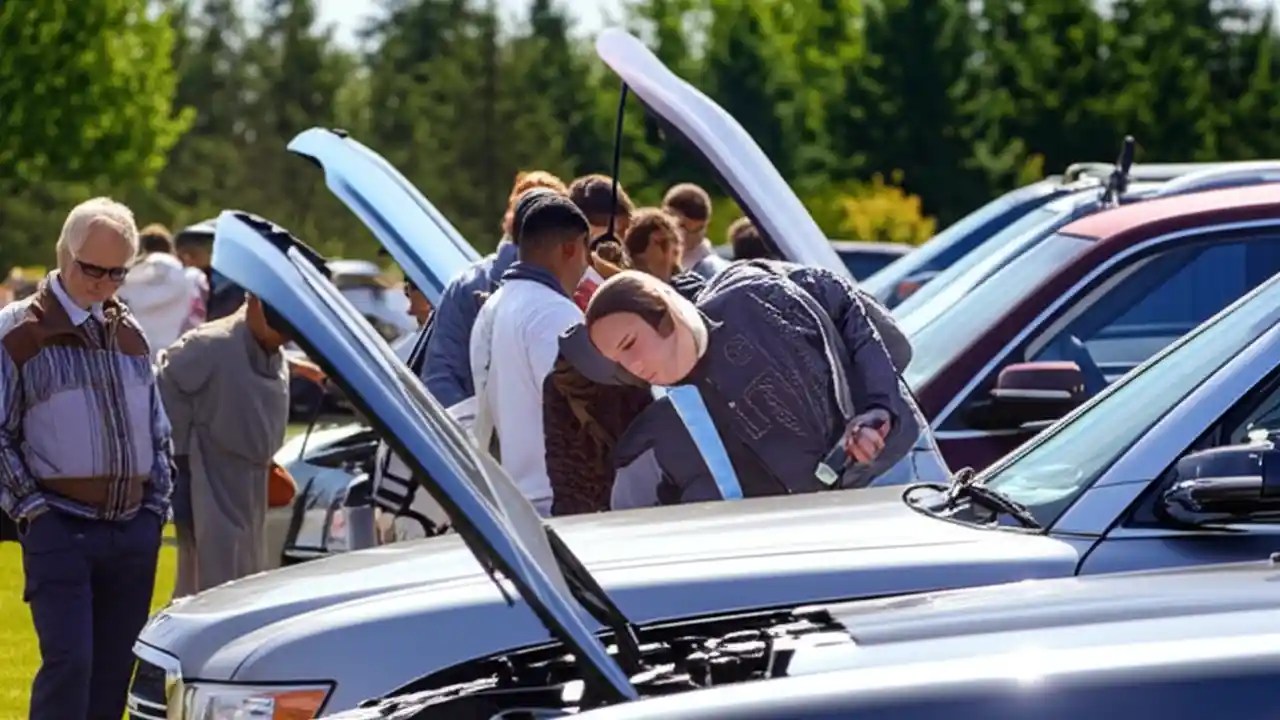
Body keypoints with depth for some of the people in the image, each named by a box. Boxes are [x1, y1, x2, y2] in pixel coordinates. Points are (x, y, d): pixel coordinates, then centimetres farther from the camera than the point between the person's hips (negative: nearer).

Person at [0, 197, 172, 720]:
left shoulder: (129, 334, 14)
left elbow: (157, 430, 20)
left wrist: (156, 505, 10)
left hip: (134, 533, 5)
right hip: (60, 532, -5)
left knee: (115, 673, 6)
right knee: (68, 665, -15)